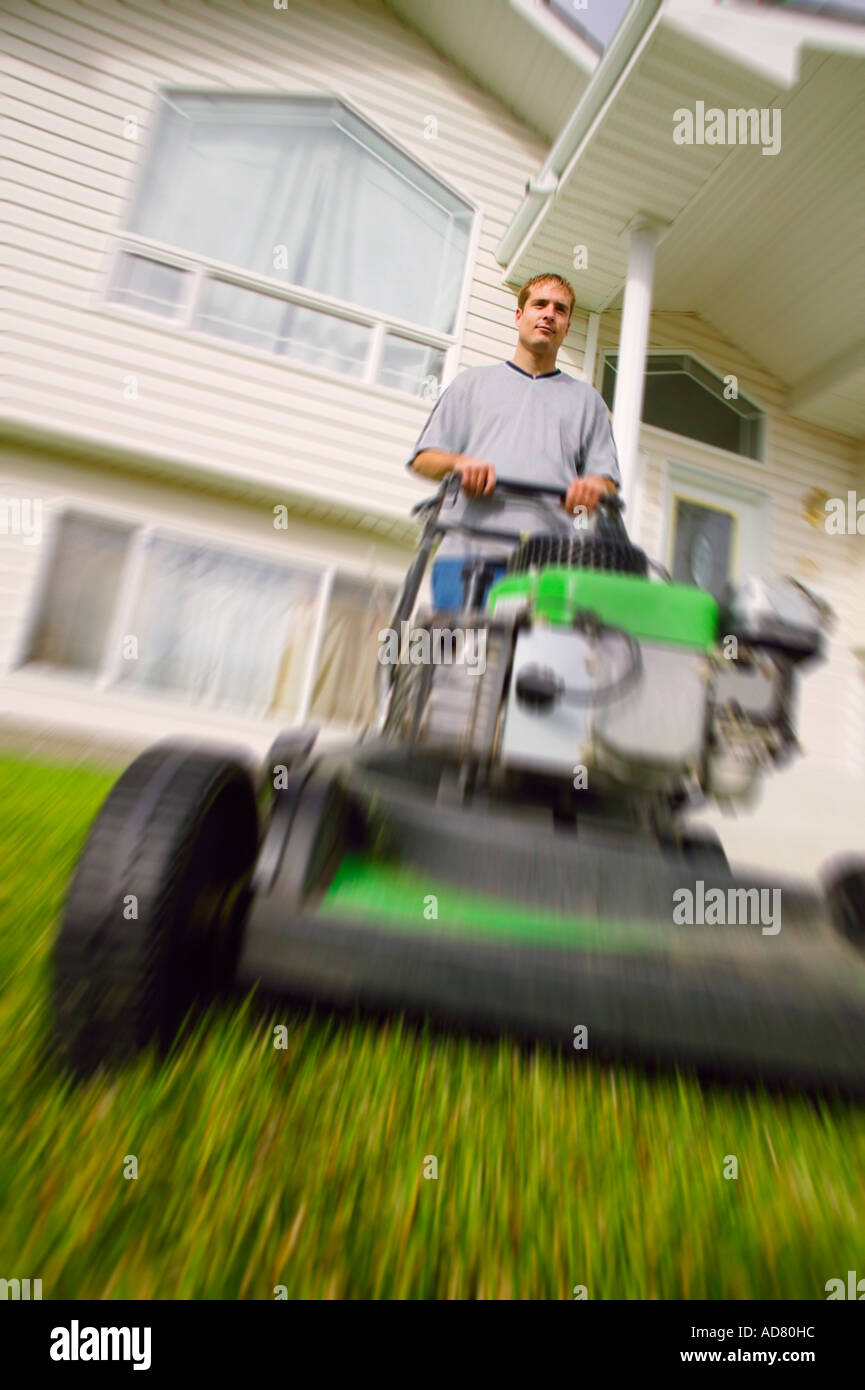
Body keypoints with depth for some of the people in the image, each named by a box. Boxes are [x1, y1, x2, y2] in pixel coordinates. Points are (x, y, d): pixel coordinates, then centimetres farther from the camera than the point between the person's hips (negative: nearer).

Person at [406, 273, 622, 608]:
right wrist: (460, 463, -6)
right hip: (467, 551, 0)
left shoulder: (587, 398, 29)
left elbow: (607, 477, 18)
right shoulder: (471, 382, 25)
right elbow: (423, 458, 16)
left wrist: (595, 486, -7)